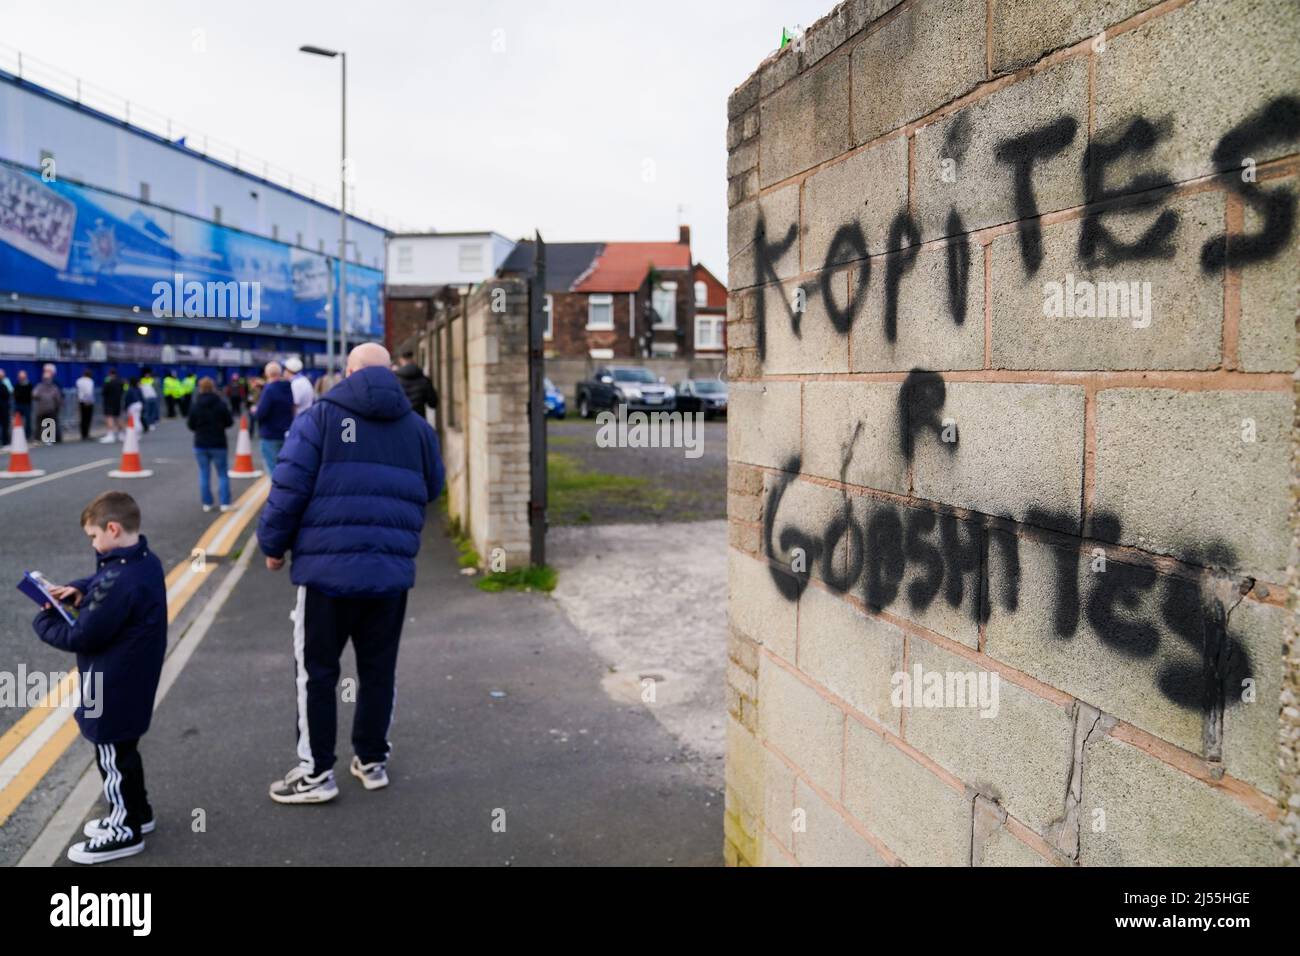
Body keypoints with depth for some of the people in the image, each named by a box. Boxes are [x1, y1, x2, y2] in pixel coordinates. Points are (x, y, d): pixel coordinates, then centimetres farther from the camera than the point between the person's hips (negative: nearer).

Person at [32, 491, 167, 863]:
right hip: (133, 679, 10)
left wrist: (44, 621, -8)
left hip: (113, 688, -10)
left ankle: (124, 832, 20)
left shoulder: (119, 579, -29)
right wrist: (80, 588, 0)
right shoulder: (146, 562, 1)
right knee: (123, 748, 24)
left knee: (112, 755, 6)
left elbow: (82, 636, -24)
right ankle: (136, 812, 39)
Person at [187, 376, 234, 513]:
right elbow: (229, 422, -3)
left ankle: (207, 503, 10)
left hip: (201, 444, 1)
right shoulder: (221, 405, -10)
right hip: (218, 444, -1)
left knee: (204, 474, 10)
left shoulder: (195, 406, -6)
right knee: (222, 474, 8)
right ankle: (225, 503, 2)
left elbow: (190, 425, -2)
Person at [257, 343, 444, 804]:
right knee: (379, 669, 14)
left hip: (327, 568, -3)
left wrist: (273, 544, 5)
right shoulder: (417, 427, 9)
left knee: (317, 670, 8)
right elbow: (431, 489, 17)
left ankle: (316, 772, 13)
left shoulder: (319, 417, -3)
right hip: (392, 571, 4)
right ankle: (372, 760, 25)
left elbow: (289, 488, -6)